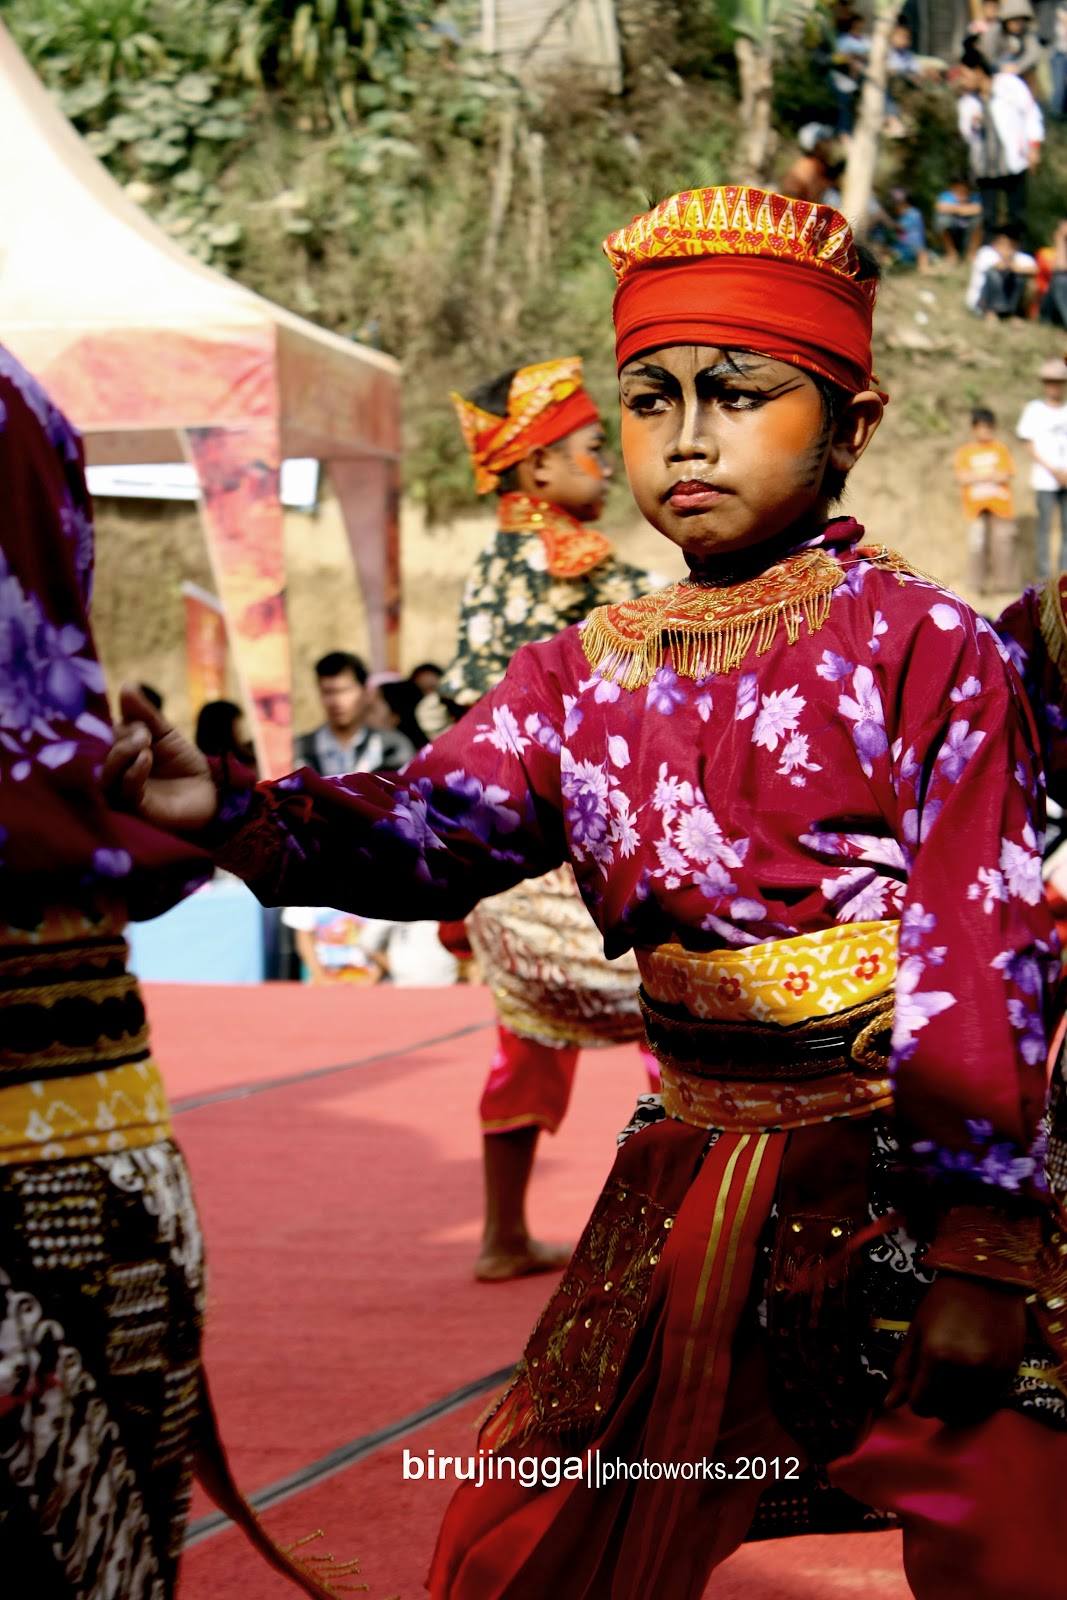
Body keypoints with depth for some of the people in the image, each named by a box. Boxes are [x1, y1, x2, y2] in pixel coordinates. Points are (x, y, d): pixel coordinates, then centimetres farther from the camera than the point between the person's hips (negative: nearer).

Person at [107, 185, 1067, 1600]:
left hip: (913, 1163, -4)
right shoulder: (591, 671, 9)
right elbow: (432, 831, -2)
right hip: (696, 1167, 5)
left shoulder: (919, 646, -7)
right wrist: (234, 816, -21)